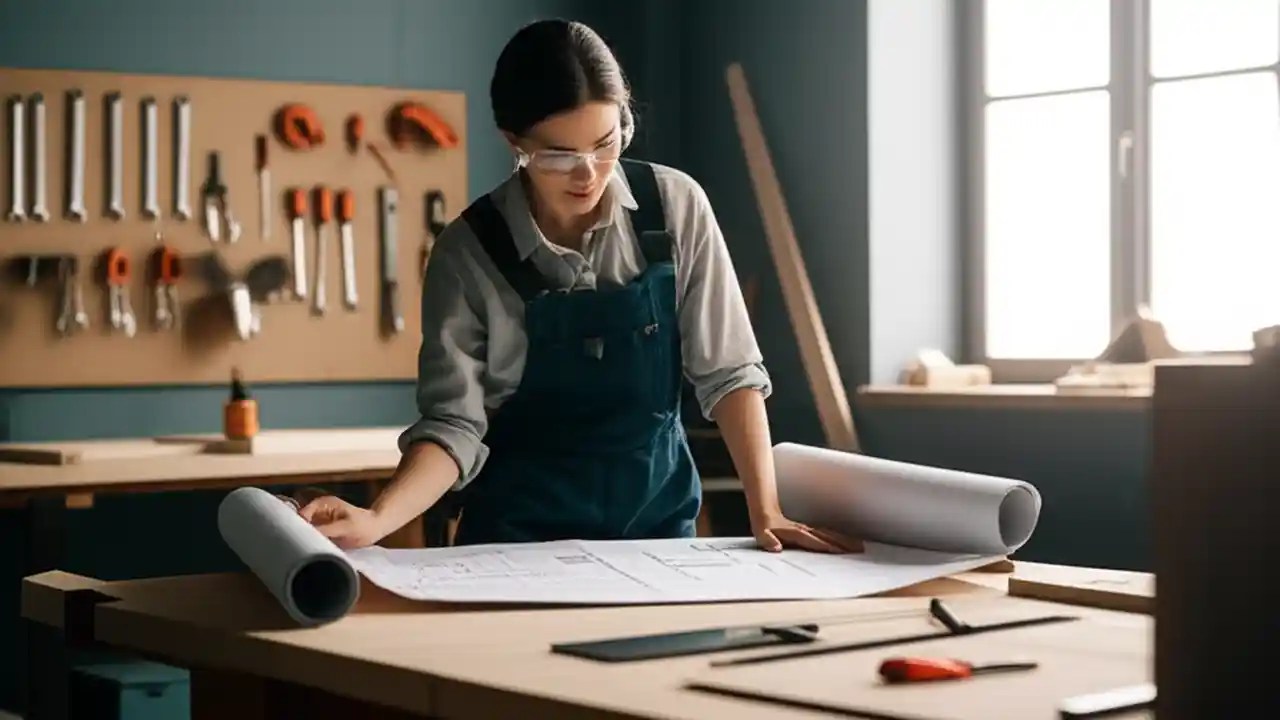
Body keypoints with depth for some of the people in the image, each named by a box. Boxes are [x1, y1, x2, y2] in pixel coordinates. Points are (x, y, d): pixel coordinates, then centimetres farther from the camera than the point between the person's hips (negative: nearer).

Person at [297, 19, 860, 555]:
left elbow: (728, 372, -2)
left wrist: (765, 513, -11)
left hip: (658, 518, 0)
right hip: (522, 531, 0)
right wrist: (376, 520, -28)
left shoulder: (676, 207, -6)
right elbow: (454, 423, -12)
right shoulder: (469, 250, -11)